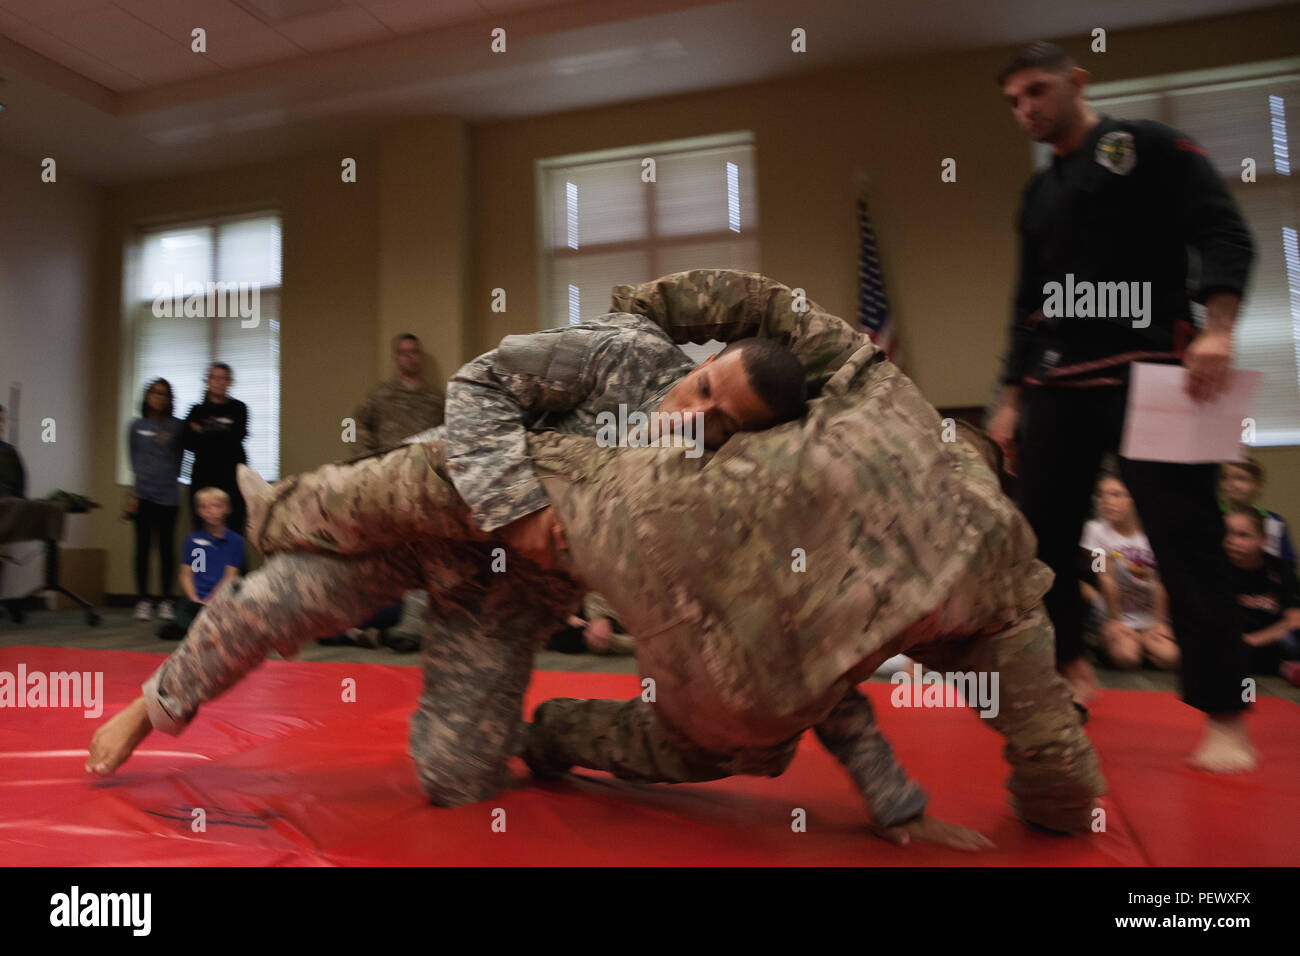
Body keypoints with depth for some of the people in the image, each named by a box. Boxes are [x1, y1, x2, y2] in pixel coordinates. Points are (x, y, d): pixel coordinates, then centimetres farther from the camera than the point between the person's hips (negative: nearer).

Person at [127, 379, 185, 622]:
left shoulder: (176, 426, 6)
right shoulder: (136, 426, 9)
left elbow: (178, 457, 11)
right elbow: (134, 459, 9)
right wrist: (136, 487, 2)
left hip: (167, 495, -1)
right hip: (143, 494, 1)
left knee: (166, 548, 1)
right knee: (143, 546, 2)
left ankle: (166, 601, 8)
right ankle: (143, 600, 9)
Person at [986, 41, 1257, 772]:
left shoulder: (1147, 147, 4)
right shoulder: (1039, 194, 21)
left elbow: (1224, 233, -7)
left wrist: (1217, 330, -23)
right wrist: (1012, 399, 16)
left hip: (1146, 375, -6)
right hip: (1057, 387, 6)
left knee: (1185, 540, -8)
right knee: (1045, 536, 5)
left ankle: (1225, 716, 3)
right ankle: (1070, 669, 24)